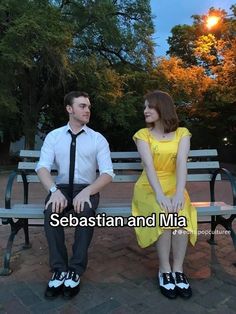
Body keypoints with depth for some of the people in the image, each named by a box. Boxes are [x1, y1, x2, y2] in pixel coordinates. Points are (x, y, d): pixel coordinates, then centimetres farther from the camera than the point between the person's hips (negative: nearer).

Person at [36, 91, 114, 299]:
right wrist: (54, 191, -27)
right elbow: (42, 167, -6)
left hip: (87, 189, -1)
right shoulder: (53, 136, 5)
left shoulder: (98, 139, 1)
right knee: (51, 210, -31)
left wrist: (87, 192, -26)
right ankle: (59, 269, -17)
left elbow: (108, 173, -7)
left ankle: (76, 270, -18)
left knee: (86, 210, -34)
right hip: (61, 188, 1)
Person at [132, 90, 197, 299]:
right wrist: (160, 195, -28)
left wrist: (179, 193, -27)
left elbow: (181, 164, -12)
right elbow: (149, 166, -14)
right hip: (149, 188, -1)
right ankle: (165, 271, -12)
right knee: (164, 216, -30)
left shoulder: (182, 133, 4)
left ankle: (178, 270, -12)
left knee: (180, 216, -30)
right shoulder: (143, 134, 1)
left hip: (173, 187, 1)